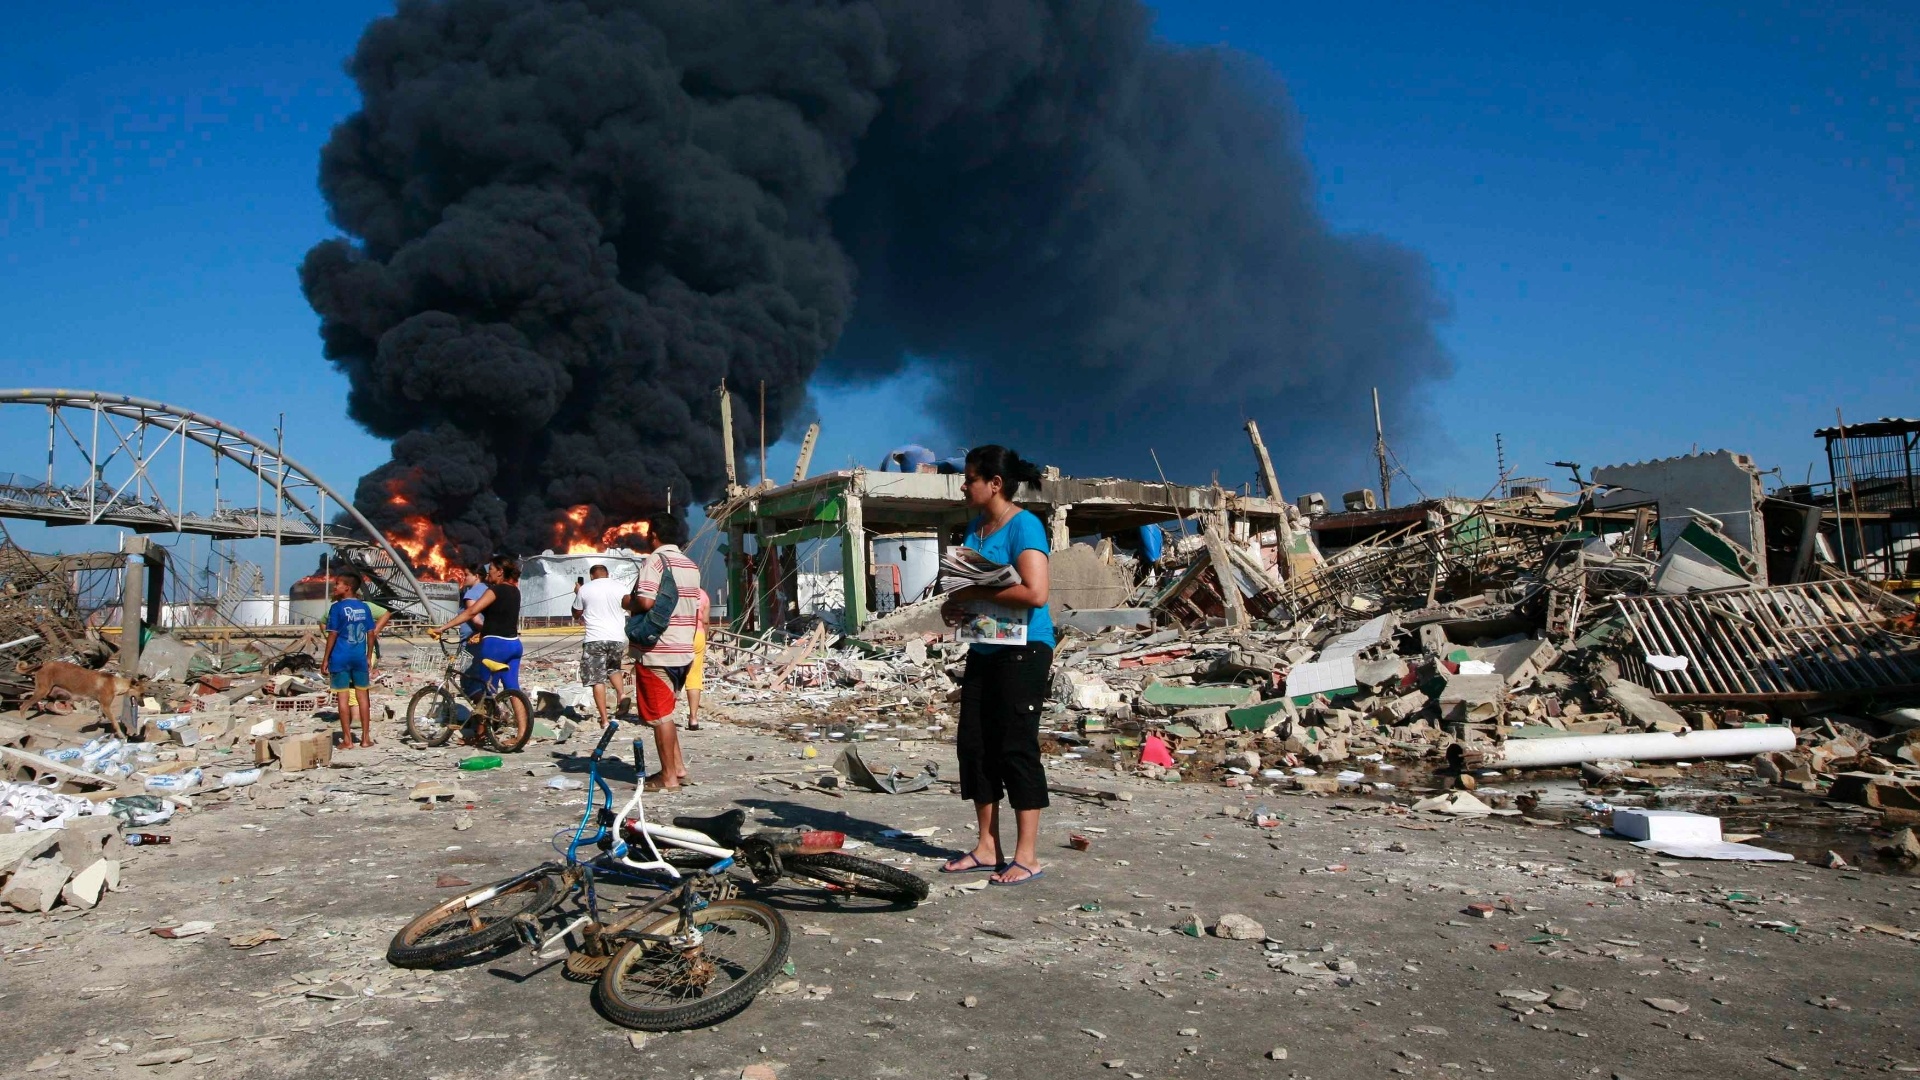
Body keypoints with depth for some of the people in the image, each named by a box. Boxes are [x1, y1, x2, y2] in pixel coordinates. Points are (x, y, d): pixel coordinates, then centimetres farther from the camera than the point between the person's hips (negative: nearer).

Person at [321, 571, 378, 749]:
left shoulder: (337, 608, -8)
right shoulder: (364, 607, 6)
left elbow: (333, 635, -10)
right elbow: (371, 633, 8)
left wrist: (325, 659, -4)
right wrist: (369, 657, 17)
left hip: (340, 658, -4)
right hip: (360, 658, 4)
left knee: (343, 697, 1)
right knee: (363, 696, 9)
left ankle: (347, 740, 3)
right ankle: (366, 737, 12)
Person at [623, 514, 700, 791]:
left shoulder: (655, 560, -12)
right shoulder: (691, 565, 11)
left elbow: (645, 602, -24)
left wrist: (626, 602, -5)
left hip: (657, 652, -8)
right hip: (683, 651, 8)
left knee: (659, 715, 1)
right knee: (664, 711, 20)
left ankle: (668, 777, 5)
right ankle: (678, 766, 20)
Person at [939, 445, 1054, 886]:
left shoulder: (1024, 526, -14)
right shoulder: (975, 526, 12)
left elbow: (1035, 593, -26)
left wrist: (975, 594, -19)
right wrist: (956, 605, 3)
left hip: (1023, 651, -9)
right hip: (983, 649, 9)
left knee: (1017, 747, -5)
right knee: (973, 744, 8)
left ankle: (1026, 856, 4)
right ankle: (987, 848, 19)